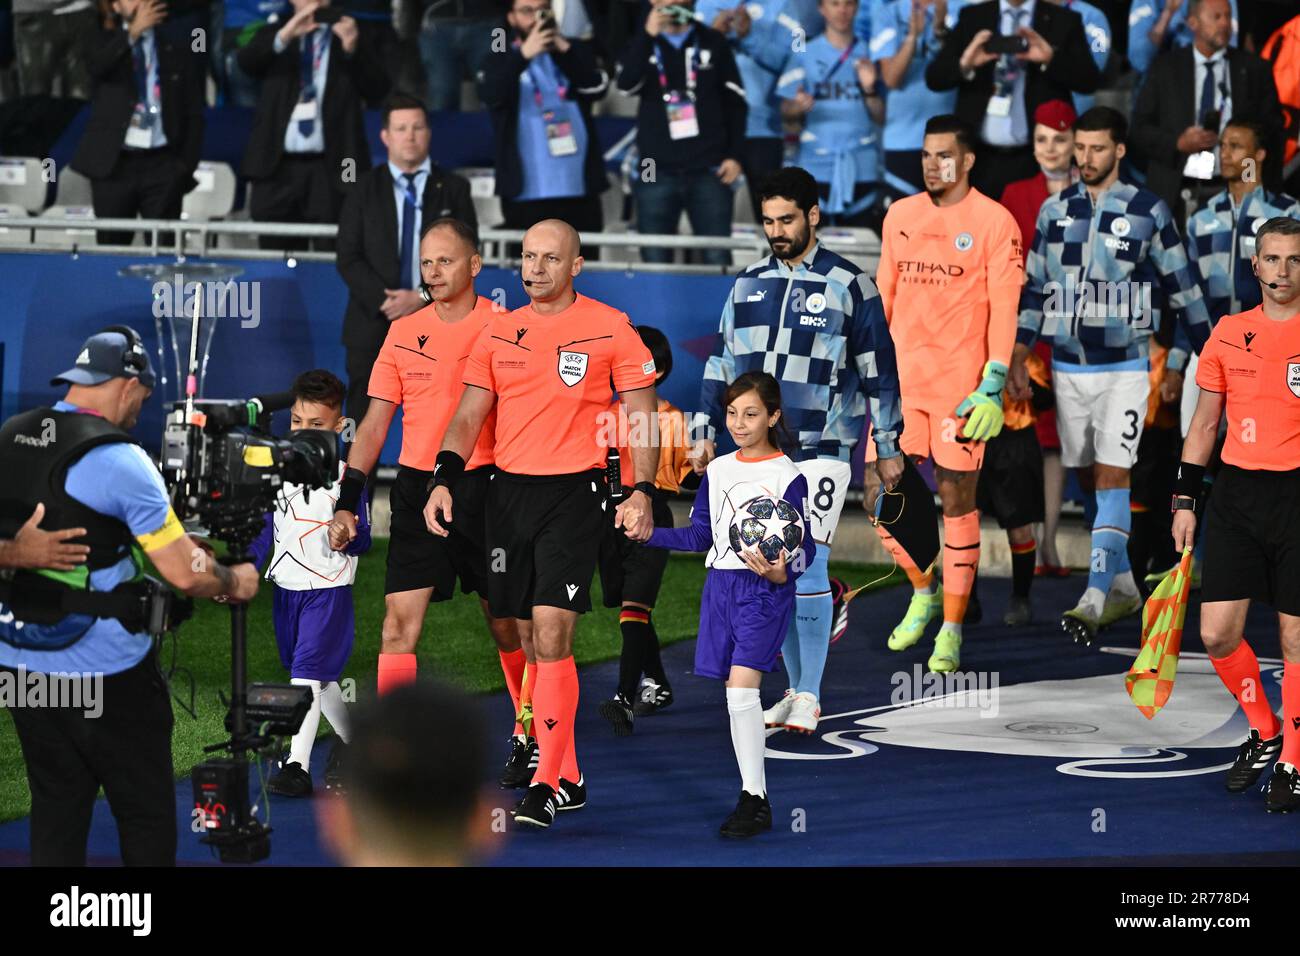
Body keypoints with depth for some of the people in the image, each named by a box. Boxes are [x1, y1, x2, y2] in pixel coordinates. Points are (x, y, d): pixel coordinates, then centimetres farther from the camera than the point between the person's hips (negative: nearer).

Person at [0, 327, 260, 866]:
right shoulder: (120, 461, -17)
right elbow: (186, 575, -17)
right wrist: (235, 583, 1)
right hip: (103, 673, -6)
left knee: (56, 809, 14)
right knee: (147, 817, 7)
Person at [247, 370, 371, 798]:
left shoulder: (345, 475, -10)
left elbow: (364, 539, -9)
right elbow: (266, 528, 13)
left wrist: (347, 537, -31)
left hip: (328, 589, -6)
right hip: (286, 586, 6)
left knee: (308, 673, -14)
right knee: (319, 677, 17)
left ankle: (297, 764, -15)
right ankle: (349, 738, 37)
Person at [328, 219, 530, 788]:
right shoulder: (404, 333, 7)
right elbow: (375, 423, 9)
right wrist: (347, 501, 2)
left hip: (486, 485, -2)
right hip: (417, 486, 2)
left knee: (508, 625, 9)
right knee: (399, 622, -8)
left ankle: (530, 737, 28)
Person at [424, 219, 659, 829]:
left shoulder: (609, 328, -1)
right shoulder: (499, 332, 10)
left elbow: (643, 415, 1)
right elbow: (468, 415, 11)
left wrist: (642, 492, -10)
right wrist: (445, 479, -4)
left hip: (574, 493, -5)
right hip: (508, 492, 5)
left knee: (550, 637, -15)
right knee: (527, 641, 7)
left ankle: (545, 788, -14)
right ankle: (568, 777, 18)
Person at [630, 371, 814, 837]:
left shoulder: (788, 477, -6)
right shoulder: (717, 471, 11)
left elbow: (805, 549, -7)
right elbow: (699, 536, 17)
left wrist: (780, 572, -27)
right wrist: (650, 534, 5)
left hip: (765, 593, -6)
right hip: (720, 587, 6)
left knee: (742, 689, -17)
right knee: (736, 695, 5)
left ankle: (754, 801, -12)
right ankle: (755, 798, 12)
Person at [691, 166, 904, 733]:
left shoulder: (848, 285, 0)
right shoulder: (749, 284, 12)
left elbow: (878, 369, 3)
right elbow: (721, 362, 18)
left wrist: (888, 446, 3)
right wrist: (704, 432, 13)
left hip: (820, 448, -5)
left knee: (807, 569, -10)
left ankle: (809, 695, -2)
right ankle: (795, 688, 15)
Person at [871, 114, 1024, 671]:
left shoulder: (995, 223, -4)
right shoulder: (899, 215, 11)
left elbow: (1003, 308, -7)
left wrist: (993, 385, -15)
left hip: (960, 385, -5)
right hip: (901, 376, 5)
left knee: (957, 501, -2)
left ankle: (952, 630, 7)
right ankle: (923, 592, 27)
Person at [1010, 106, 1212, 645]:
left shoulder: (1148, 213, -3)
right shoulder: (1054, 211, 7)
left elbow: (1181, 289, 3)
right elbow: (1034, 287, 11)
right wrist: (1018, 356, 4)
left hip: (1124, 367, -4)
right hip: (1067, 367, 4)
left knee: (1111, 476, -14)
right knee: (1088, 481, 9)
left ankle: (1095, 600, -20)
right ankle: (1124, 587, 23)